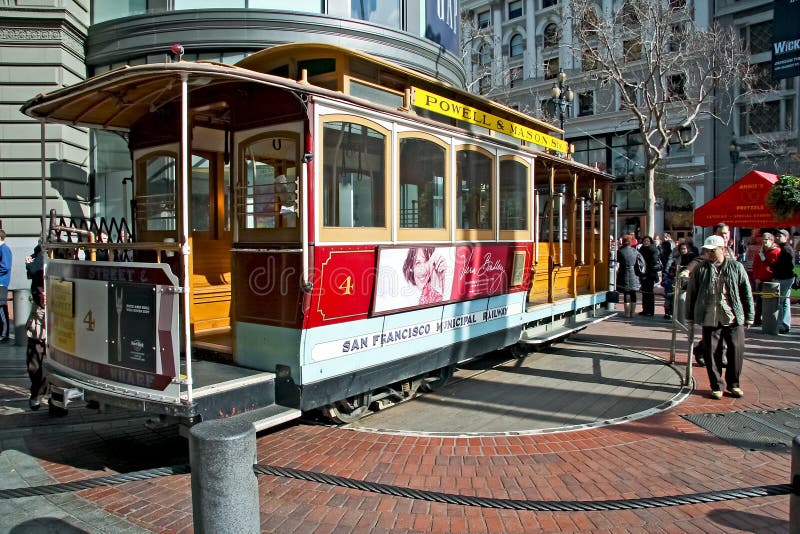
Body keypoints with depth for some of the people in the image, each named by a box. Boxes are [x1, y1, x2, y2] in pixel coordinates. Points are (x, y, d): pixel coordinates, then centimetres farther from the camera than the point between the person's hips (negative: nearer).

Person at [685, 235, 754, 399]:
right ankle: (716, 386, 17)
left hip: (734, 319, 0)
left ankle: (733, 384, 22)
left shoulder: (736, 267, 2)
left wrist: (749, 317, 6)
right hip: (709, 319, 0)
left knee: (736, 351, 3)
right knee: (712, 353, 3)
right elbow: (691, 293, 6)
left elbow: (747, 293, 7)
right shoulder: (700, 269, 2)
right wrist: (690, 318, 7)